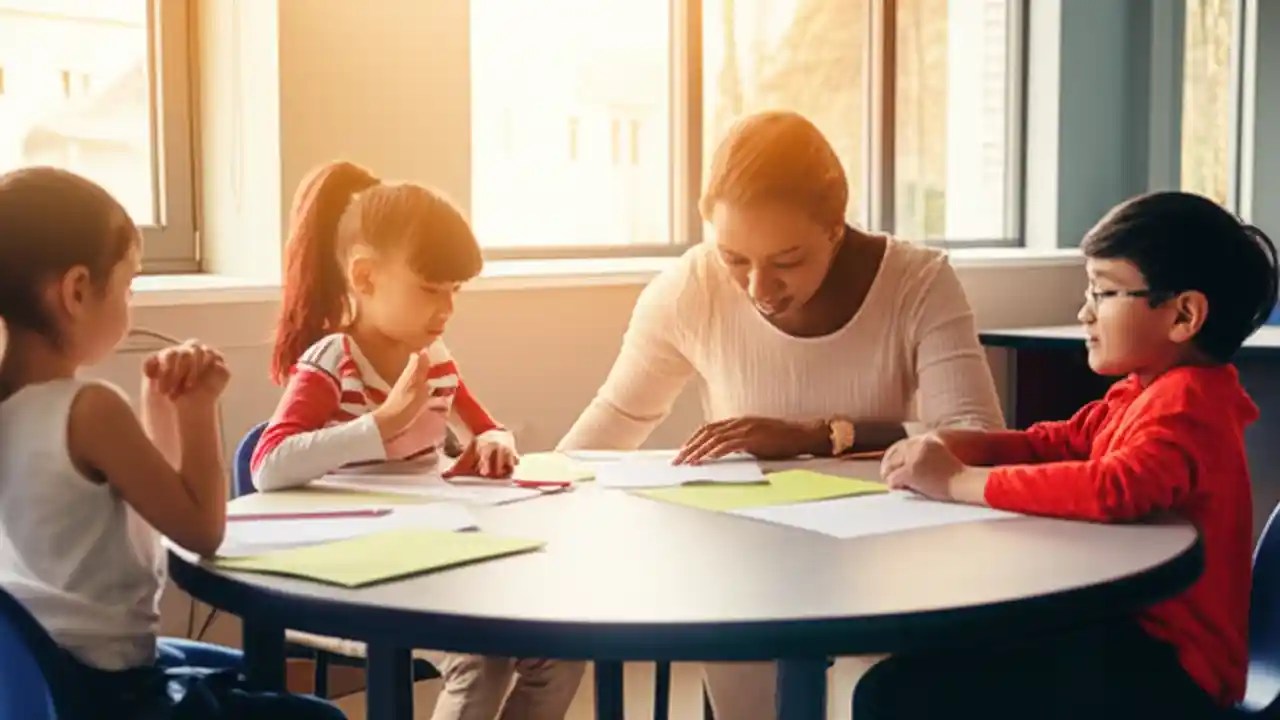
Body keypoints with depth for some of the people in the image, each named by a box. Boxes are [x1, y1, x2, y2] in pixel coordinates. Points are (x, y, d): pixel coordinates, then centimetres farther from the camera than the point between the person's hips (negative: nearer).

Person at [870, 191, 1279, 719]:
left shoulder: (1185, 407, -20)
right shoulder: (1144, 392, 13)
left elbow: (1115, 489, -38)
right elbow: (1055, 444, 17)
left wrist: (958, 481, -30)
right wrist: (952, 447, -3)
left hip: (1164, 669, -10)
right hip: (1131, 633, 10)